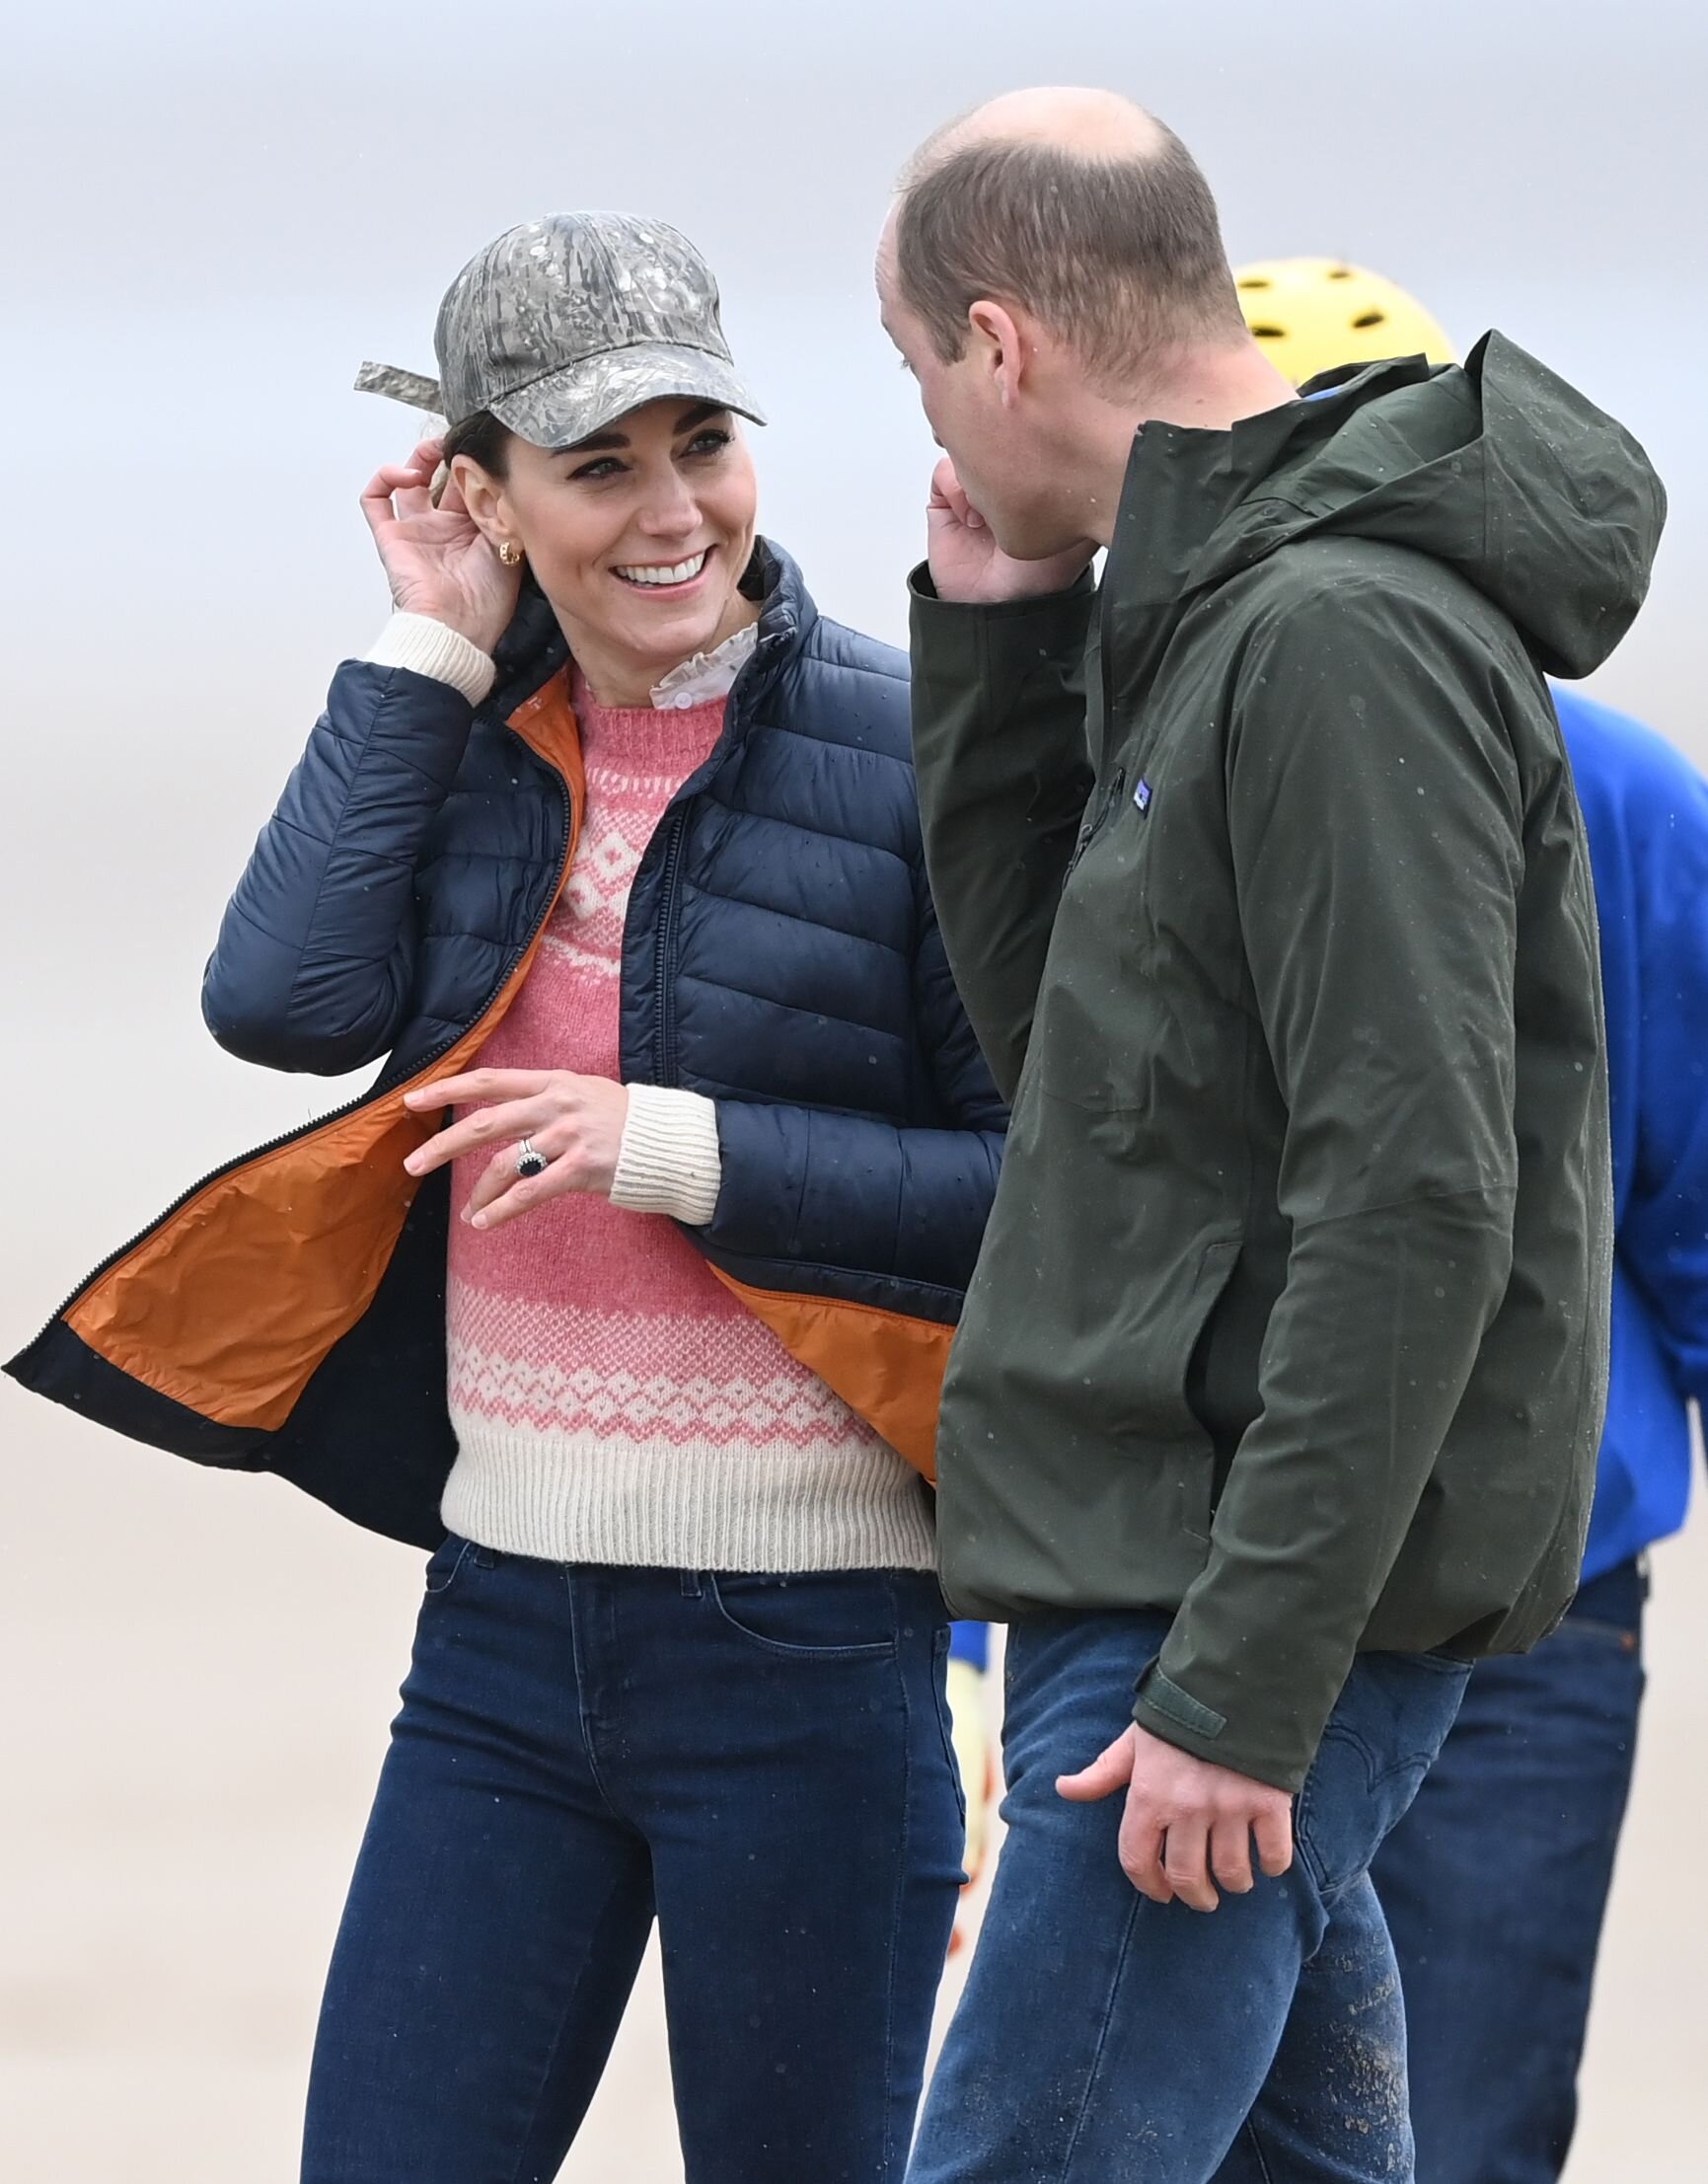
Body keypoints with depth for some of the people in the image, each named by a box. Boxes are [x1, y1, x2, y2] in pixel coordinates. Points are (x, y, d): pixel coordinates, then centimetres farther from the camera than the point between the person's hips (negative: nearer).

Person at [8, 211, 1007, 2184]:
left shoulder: (904, 751, -8)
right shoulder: (473, 740, 7)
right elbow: (288, 999, -10)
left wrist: (690, 1154, -17)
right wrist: (428, 655, -5)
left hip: (802, 1644, -4)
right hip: (506, 1620, 5)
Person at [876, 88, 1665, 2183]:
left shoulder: (1342, 640, -17)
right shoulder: (1215, 620, 14)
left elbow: (1412, 1209, -22)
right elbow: (1056, 1026, 23)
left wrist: (1240, 1692, -23)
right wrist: (998, 638, 12)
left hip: (1257, 1603, -10)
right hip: (1147, 1577, 10)